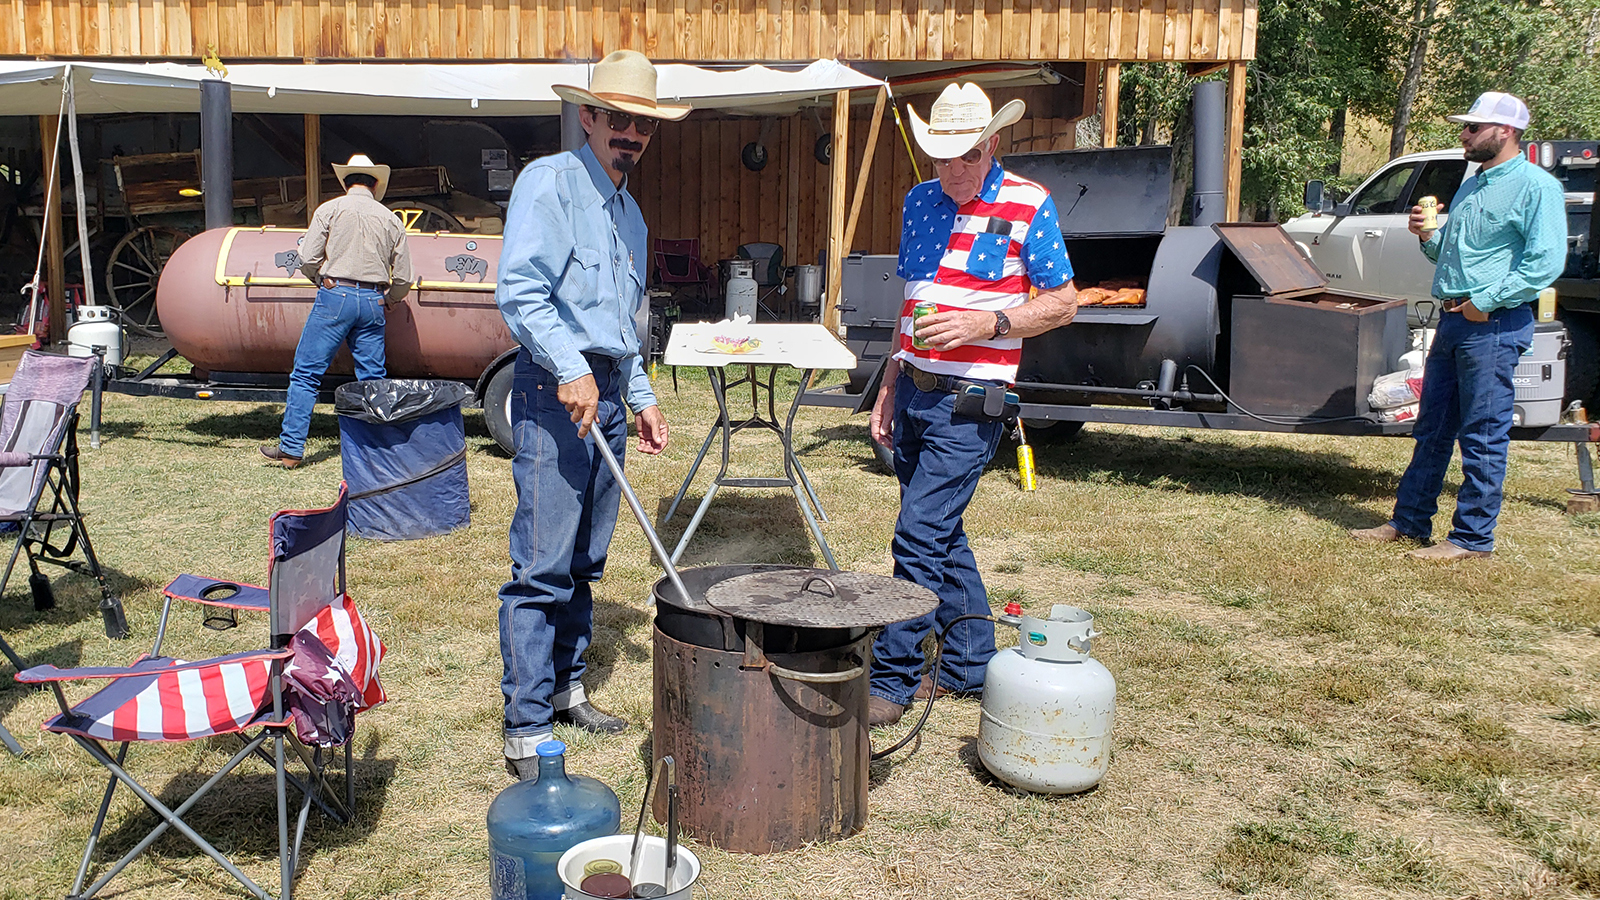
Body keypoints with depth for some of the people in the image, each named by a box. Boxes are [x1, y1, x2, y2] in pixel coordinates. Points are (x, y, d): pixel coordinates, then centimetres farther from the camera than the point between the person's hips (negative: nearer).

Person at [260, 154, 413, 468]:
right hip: (373, 301, 3)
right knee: (372, 379, 8)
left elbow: (308, 259, -4)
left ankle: (291, 448, 3)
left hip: (335, 296, -3)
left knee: (306, 374, 2)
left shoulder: (330, 209, 2)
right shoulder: (391, 219, 11)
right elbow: (403, 278, 10)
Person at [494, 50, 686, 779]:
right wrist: (570, 370, -23)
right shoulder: (549, 181, -5)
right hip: (556, 391, -8)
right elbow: (519, 290, -17)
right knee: (542, 568, -8)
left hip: (607, 394, 8)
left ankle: (564, 687, 26)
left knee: (584, 562, 13)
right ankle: (527, 732, -3)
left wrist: (641, 397, 24)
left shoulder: (628, 210, 21)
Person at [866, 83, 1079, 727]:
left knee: (918, 536, -11)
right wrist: (889, 385, 16)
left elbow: (1063, 304, -3)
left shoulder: (1027, 205, -5)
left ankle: (891, 680, -2)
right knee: (943, 535, 13)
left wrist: (988, 323, -18)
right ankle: (971, 662, 27)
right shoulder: (919, 202, 13)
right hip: (915, 392, 7)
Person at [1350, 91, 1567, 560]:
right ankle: (1409, 521, 21)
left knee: (1483, 437, -3)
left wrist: (1486, 301, -18)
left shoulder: (1536, 187, -9)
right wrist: (1428, 237, 6)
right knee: (1432, 429, 13)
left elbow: (1545, 262, -19)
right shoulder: (1471, 187, 19)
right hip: (1452, 321, 9)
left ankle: (1472, 537, 5)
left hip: (1494, 327, -9)